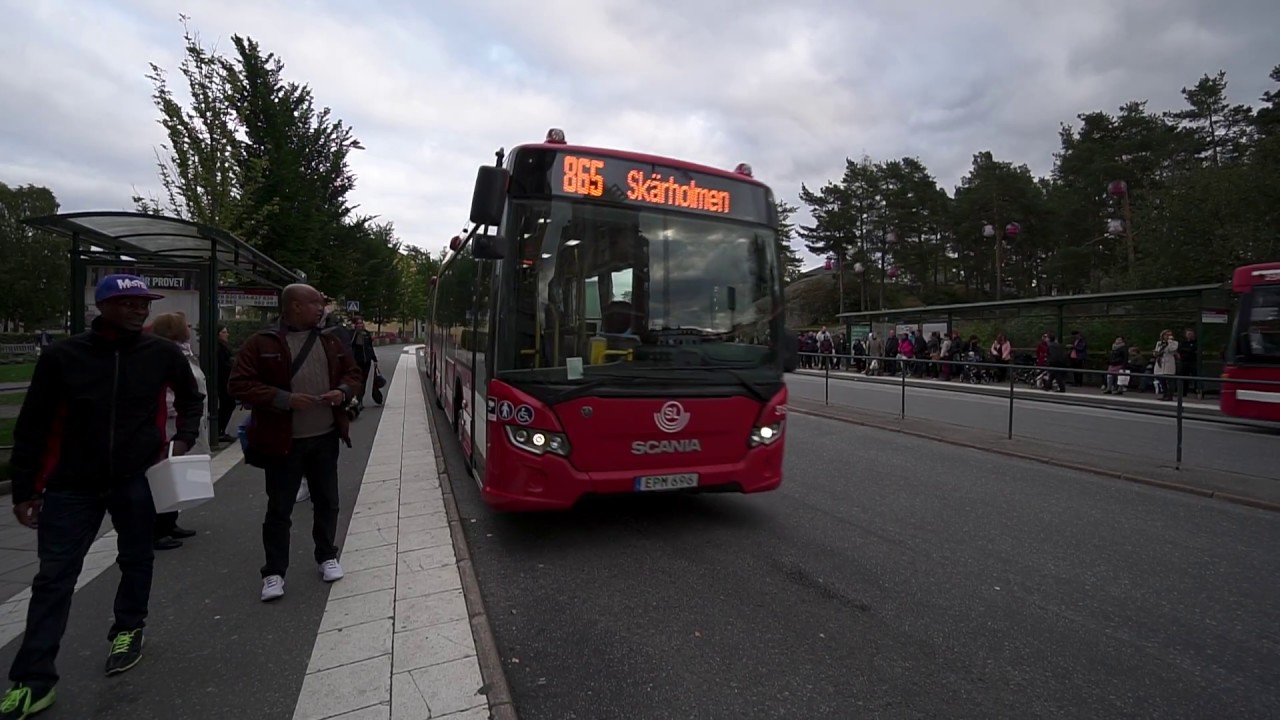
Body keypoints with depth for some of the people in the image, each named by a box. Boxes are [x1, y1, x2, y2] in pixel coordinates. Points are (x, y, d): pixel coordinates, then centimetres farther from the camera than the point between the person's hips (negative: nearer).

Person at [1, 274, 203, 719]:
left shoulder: (163, 354, -3)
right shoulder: (62, 356, -7)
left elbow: (192, 398, 16)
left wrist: (185, 438, 1)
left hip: (137, 480, 1)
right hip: (72, 485, -1)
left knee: (136, 561, 14)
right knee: (54, 577, 3)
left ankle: (128, 629, 36)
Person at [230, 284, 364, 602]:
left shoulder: (331, 342, 7)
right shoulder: (262, 343, -7)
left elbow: (353, 373, 15)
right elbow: (240, 385, -10)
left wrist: (343, 392, -7)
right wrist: (283, 399, -22)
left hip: (325, 438, 4)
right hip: (283, 441, -4)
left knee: (327, 501, 14)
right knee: (280, 508, 5)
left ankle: (327, 557, 32)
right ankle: (274, 572, 19)